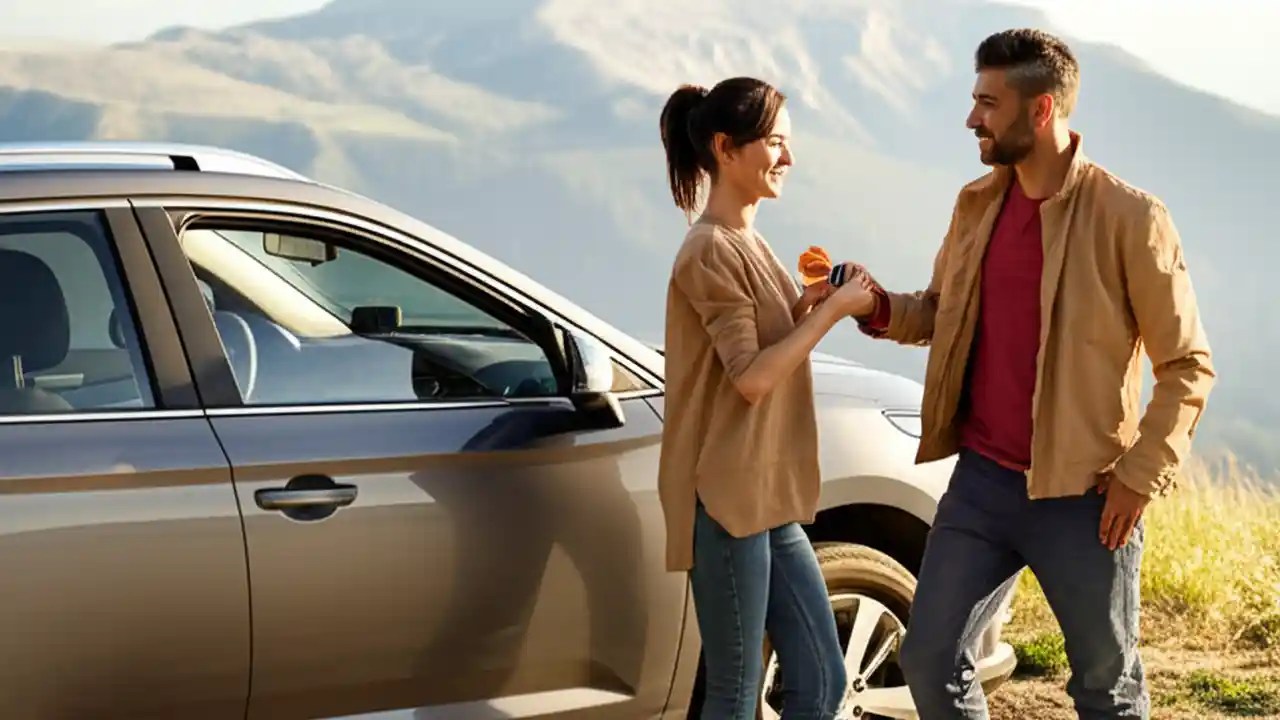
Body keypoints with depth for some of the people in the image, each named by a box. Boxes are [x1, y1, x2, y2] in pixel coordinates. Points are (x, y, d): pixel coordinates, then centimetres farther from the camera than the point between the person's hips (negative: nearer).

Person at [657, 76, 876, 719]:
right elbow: (750, 377, -18)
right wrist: (832, 311, -15)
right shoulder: (710, 251, -14)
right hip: (727, 498, -9)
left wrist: (804, 307, 4)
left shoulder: (747, 243, 15)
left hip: (771, 497, 9)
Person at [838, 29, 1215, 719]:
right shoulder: (976, 205, 5)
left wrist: (1141, 476, -14)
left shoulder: (1129, 217, -12)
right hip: (981, 482, 5)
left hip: (1083, 498, -5)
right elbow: (940, 312, 18)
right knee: (929, 660, 7)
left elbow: (1186, 365, -9)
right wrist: (879, 307, -3)